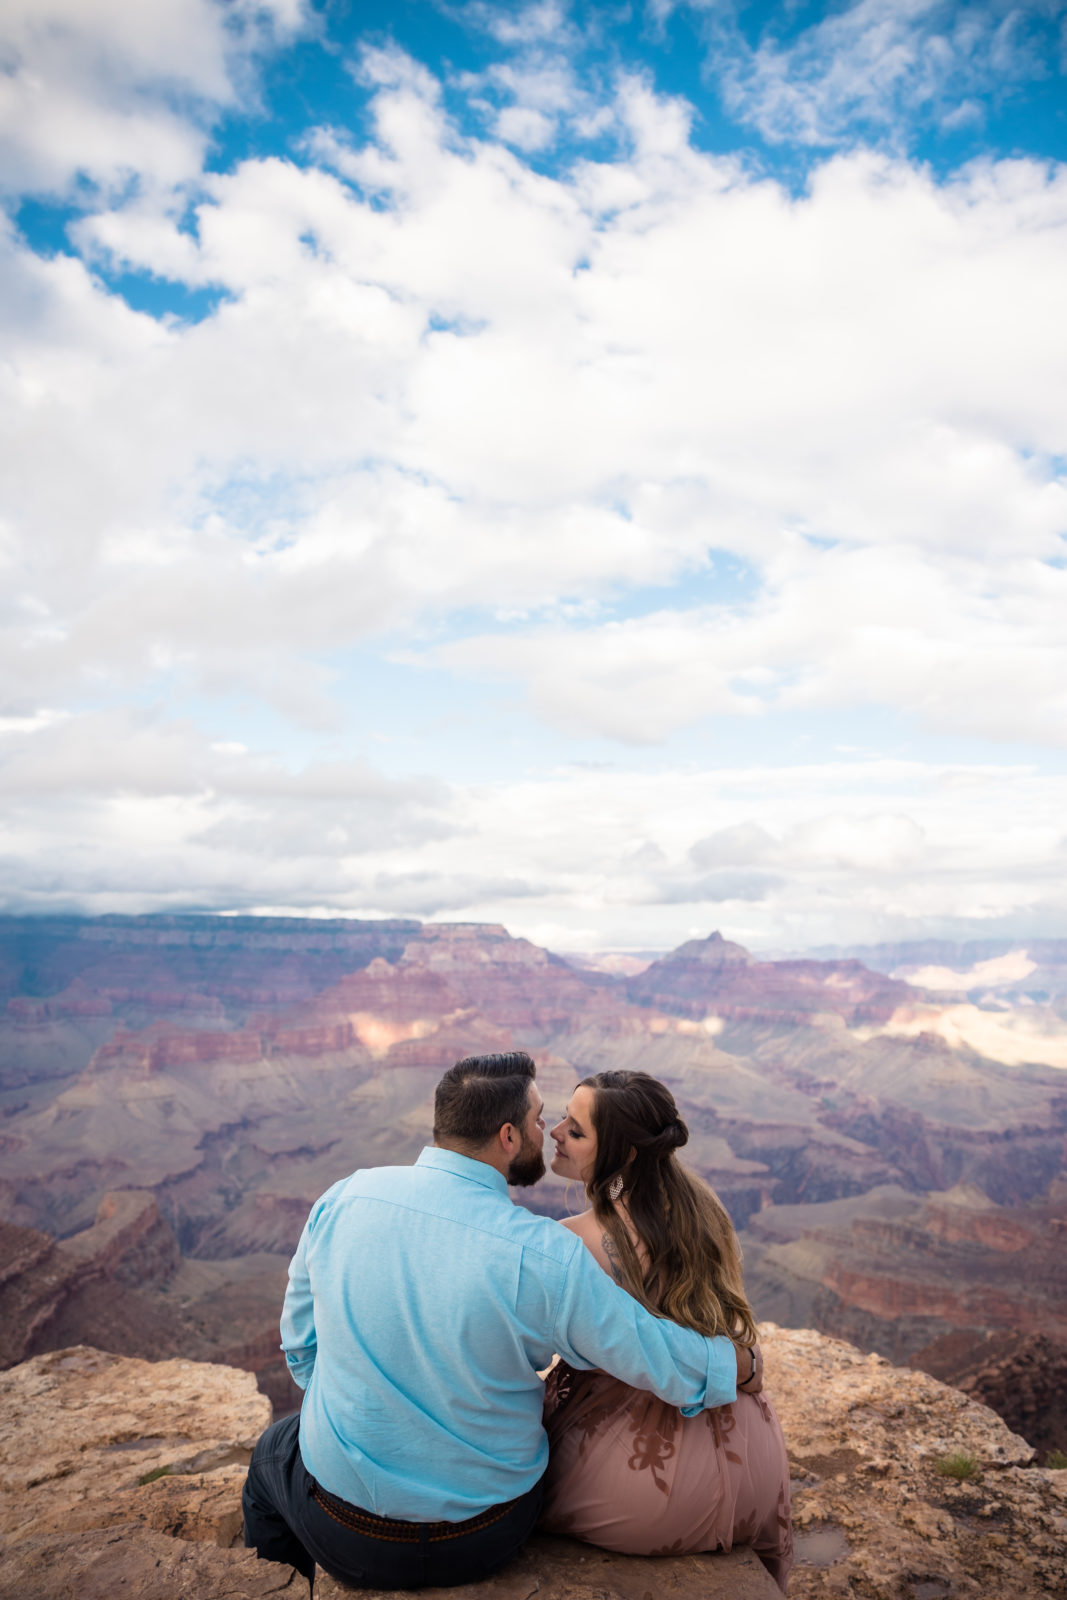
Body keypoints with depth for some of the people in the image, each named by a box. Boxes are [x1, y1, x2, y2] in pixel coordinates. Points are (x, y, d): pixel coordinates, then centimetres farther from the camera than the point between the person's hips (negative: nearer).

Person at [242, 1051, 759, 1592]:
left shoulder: (342, 1198, -15)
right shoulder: (544, 1257, -25)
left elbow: (300, 1346, -1)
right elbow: (674, 1366, -16)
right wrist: (744, 1356, 4)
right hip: (485, 1545, -1)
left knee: (275, 1449, 34)